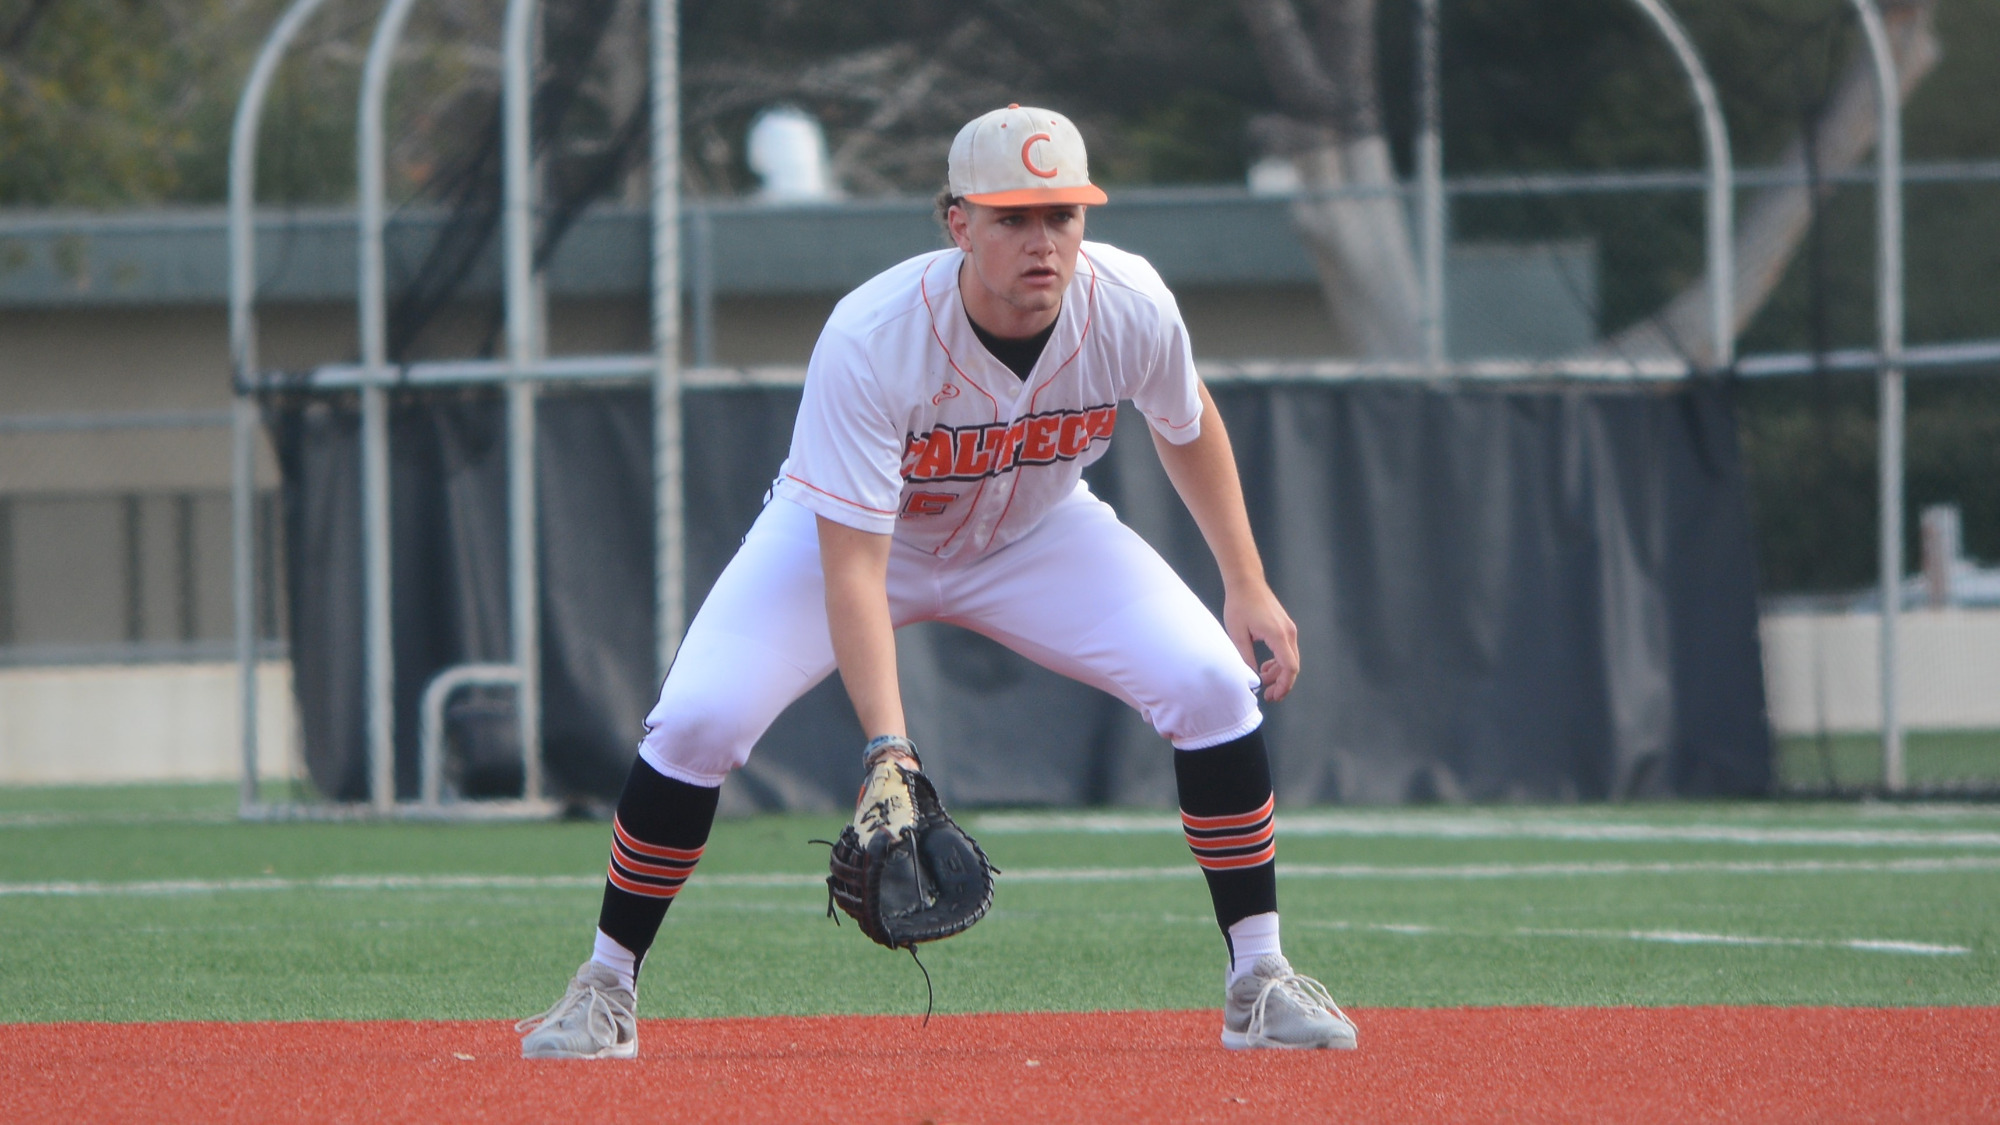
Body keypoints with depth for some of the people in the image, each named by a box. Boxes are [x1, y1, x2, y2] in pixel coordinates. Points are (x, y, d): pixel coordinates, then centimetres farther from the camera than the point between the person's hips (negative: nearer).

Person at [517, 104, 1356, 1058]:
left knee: (1214, 685, -16)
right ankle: (607, 989, -1)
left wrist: (1247, 584, -1)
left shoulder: (1132, 308, -26)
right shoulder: (868, 339, -38)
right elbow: (851, 566, -39)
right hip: (850, 526, -3)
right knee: (697, 723, -21)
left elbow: (1186, 424, -1)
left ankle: (1258, 980, -1)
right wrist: (887, 745, -49)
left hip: (1035, 534, 3)